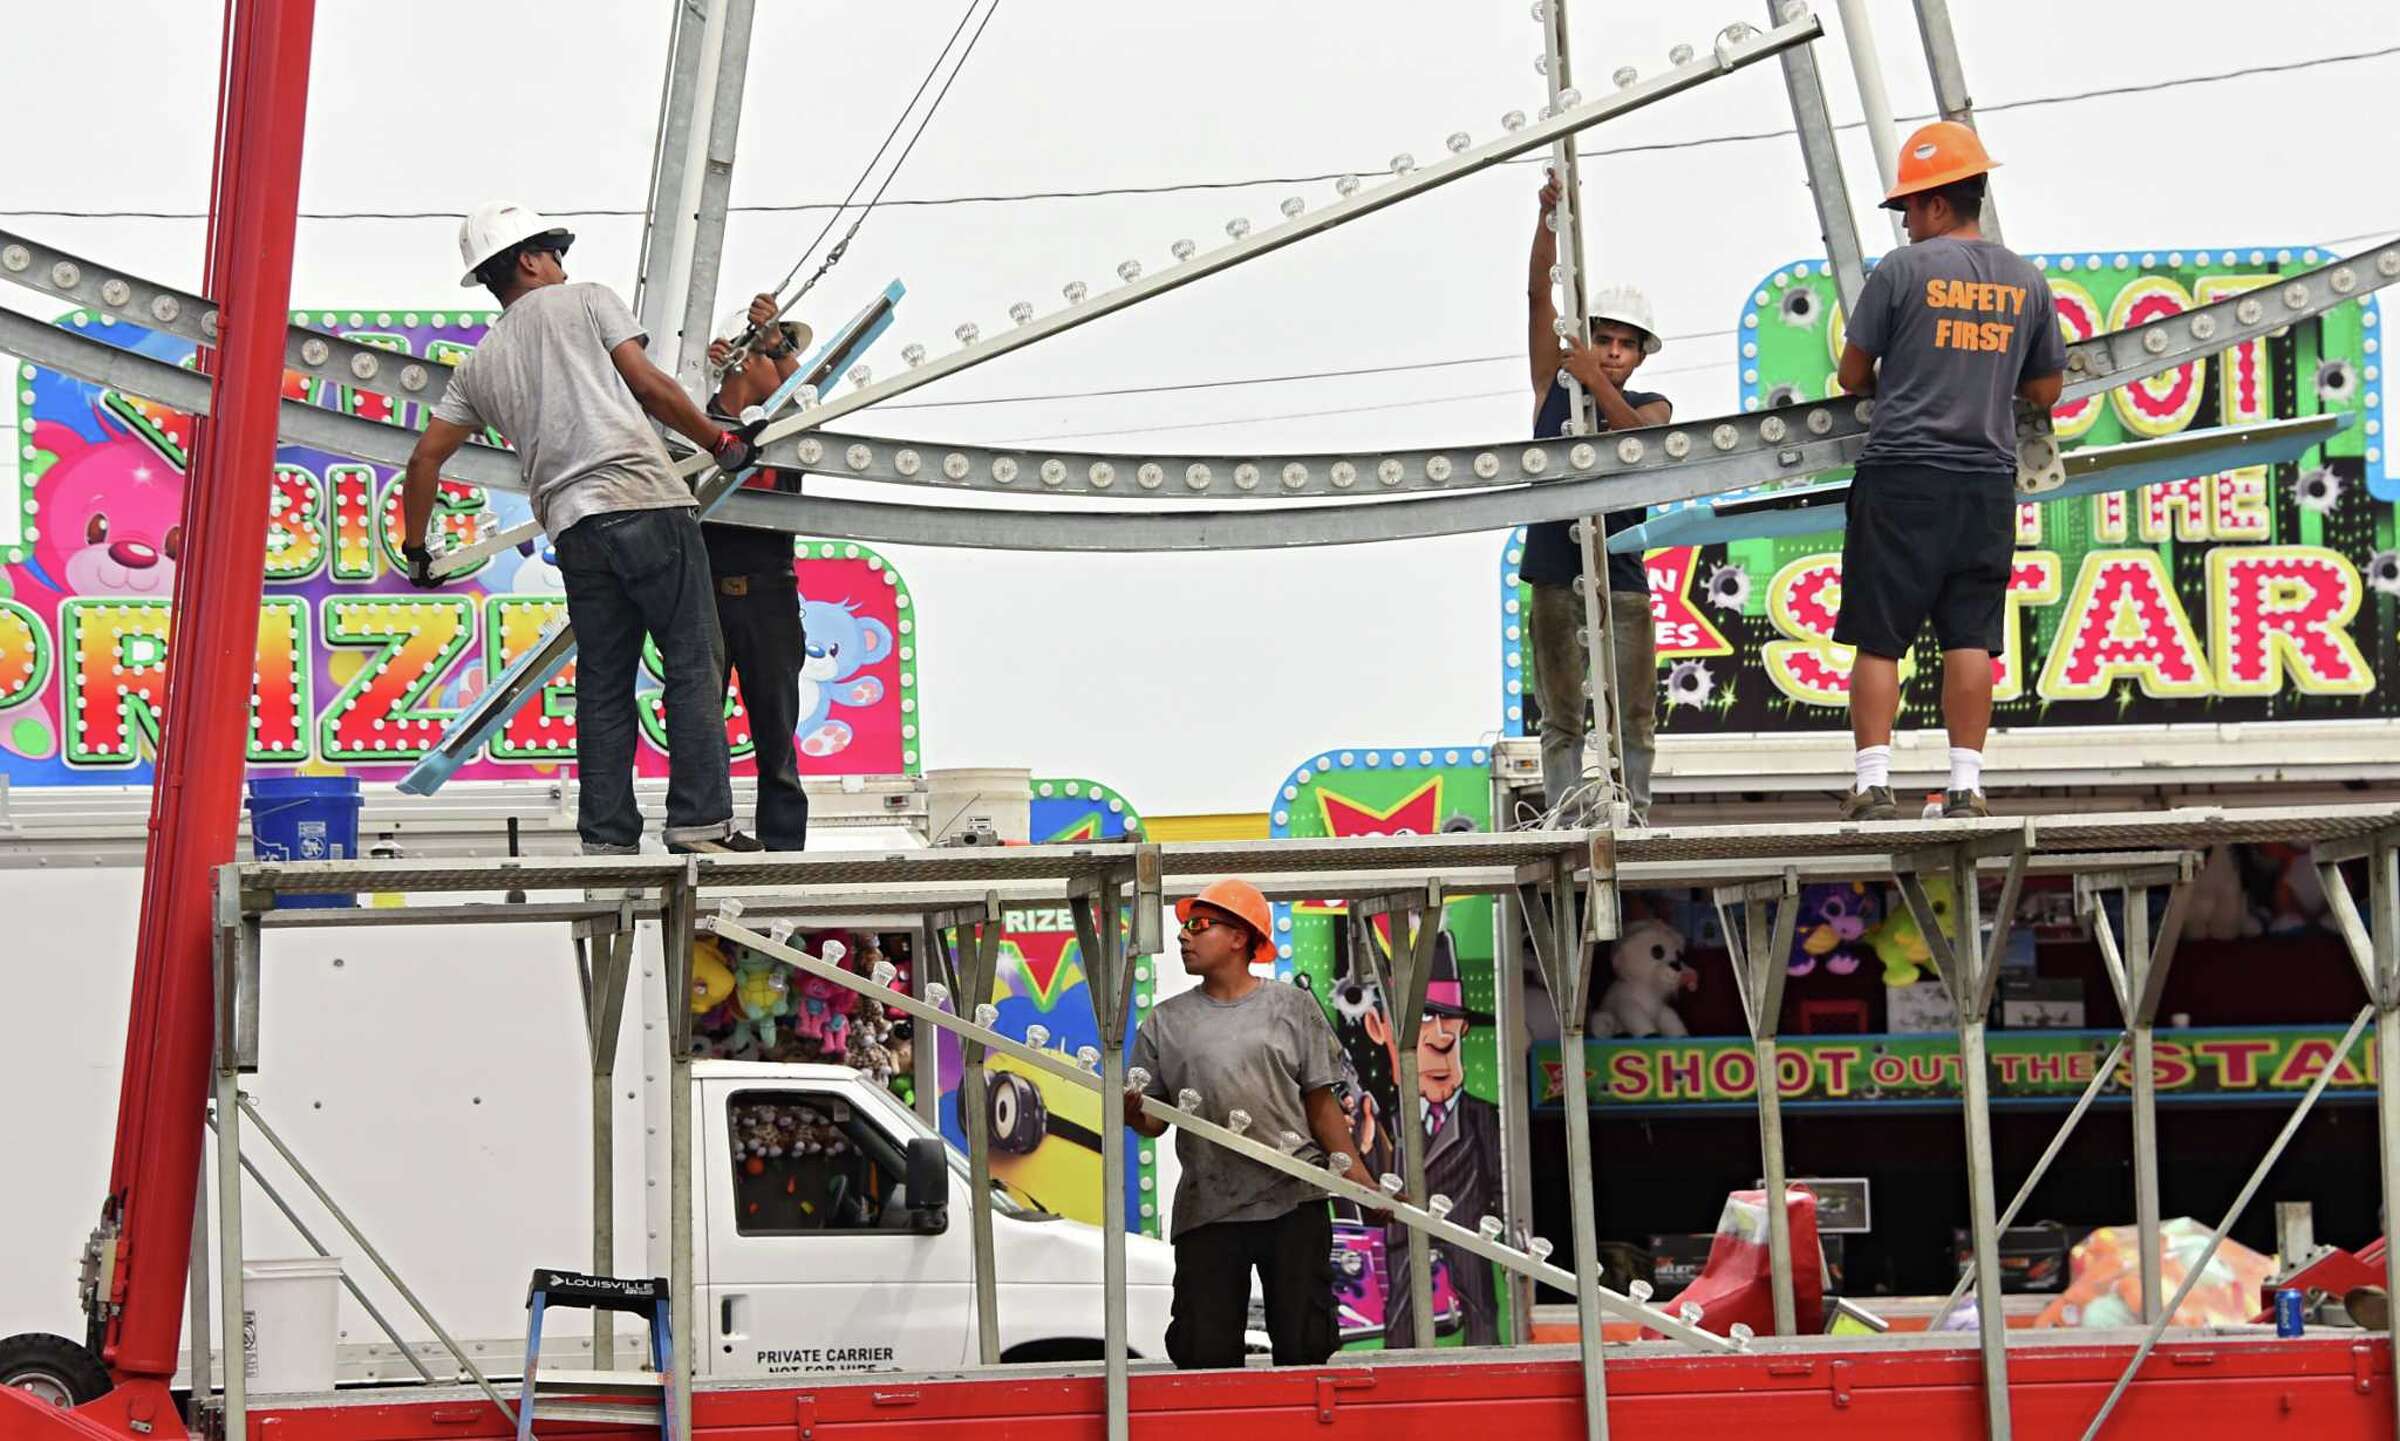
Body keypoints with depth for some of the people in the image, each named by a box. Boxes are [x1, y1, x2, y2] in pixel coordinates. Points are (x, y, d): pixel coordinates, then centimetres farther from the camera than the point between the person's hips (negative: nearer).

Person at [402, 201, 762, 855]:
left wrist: (415, 549, 32)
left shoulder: (480, 365, 22)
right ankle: (700, 822, -11)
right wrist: (720, 440, 13)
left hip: (573, 528, 5)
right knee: (694, 665, -4)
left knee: (603, 686, 9)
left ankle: (607, 839, 4)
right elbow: (649, 385, 1)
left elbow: (425, 459, 20)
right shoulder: (585, 300, 11)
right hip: (645, 503, -5)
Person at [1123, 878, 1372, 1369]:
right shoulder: (1166, 1021, 11)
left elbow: (1320, 1103, 8)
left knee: (1304, 1346, -1)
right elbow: (1153, 1120, 11)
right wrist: (1135, 1114, -13)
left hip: (1295, 1203, -1)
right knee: (1204, 1352, -3)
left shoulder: (1292, 1006, 7)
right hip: (1207, 1209, 1)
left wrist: (1363, 1183, 0)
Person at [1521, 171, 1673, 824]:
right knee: (1561, 718, 3)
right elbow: (1539, 294, -1)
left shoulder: (1650, 405, 9)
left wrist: (1598, 384, -30)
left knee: (1634, 715, 0)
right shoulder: (1554, 387, 8)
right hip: (1555, 576, 0)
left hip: (1622, 578, 0)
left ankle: (1632, 815, 5)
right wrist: (1548, 219, -12)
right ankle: (1564, 822, 3)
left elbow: (1639, 438, -15)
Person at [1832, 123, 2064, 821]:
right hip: (1988, 480, 4)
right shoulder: (2027, 281, 8)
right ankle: (1966, 783, 3)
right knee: (1969, 637, 5)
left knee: (1879, 638, 1)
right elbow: (2045, 392, 14)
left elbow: (1853, 375, 3)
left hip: (1901, 477, -3)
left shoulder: (1903, 270, -4)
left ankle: (1872, 782, -4)